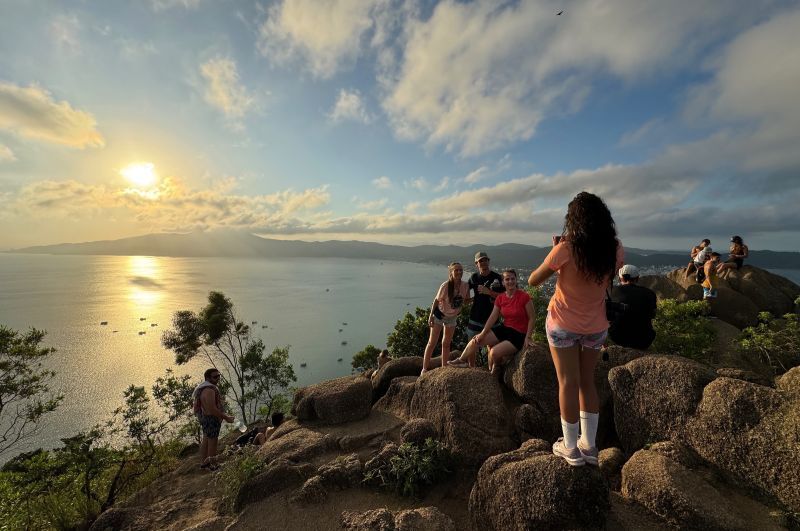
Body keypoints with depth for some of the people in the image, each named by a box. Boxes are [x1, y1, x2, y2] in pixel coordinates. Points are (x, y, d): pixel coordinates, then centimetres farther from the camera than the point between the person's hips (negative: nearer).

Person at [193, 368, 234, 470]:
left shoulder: (206, 387, 5)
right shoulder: (209, 390, -29)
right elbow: (212, 409, -29)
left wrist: (223, 414, 16)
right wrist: (226, 418, -21)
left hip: (205, 417, 10)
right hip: (211, 419, -10)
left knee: (205, 440, 23)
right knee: (212, 442, 6)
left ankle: (203, 462, 38)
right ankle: (213, 465, 20)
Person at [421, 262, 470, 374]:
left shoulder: (465, 286, -15)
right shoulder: (445, 286, -27)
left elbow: (465, 301, -2)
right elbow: (436, 300, -16)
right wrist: (431, 315, -16)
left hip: (452, 317, 5)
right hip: (439, 314, -4)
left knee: (446, 343, 15)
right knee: (432, 342, 1)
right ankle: (425, 368, 13)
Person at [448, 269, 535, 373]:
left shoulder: (524, 297, -15)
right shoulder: (500, 298, 2)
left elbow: (532, 318, -9)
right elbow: (493, 317, -1)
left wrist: (528, 337, -14)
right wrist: (482, 333, -8)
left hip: (519, 334, -5)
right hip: (504, 329, 6)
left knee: (494, 352, -23)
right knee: (476, 341, -6)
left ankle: (495, 368, 13)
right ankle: (461, 360, 16)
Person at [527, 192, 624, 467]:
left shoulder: (566, 249, -22)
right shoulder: (615, 250, -8)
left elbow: (533, 280, -13)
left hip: (563, 325, -4)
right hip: (596, 327, 4)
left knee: (568, 383, 8)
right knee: (587, 382, 18)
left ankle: (571, 448, 21)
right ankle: (589, 445, 29)